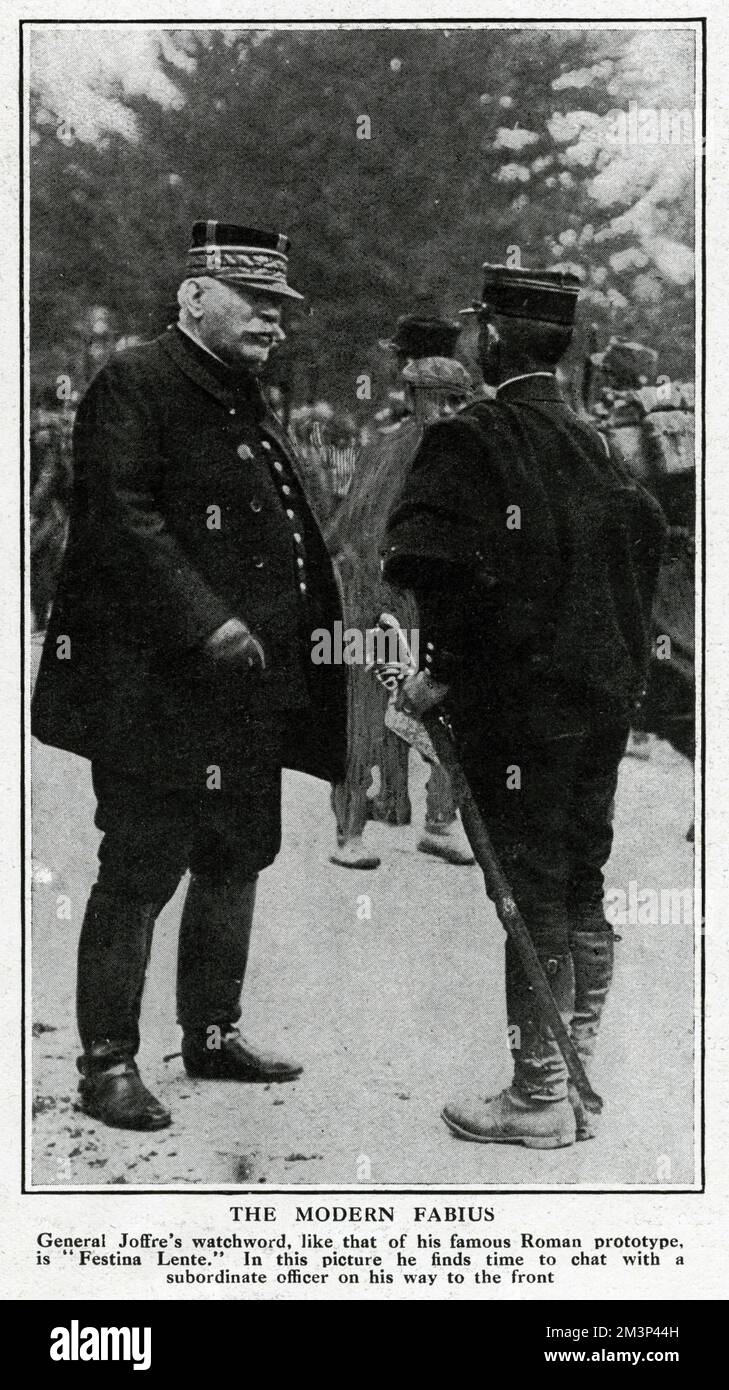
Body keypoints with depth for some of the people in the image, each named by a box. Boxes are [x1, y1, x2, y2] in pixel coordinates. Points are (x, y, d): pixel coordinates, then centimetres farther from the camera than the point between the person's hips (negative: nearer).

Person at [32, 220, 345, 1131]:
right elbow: (122, 520, -19)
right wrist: (207, 623, -24)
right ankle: (107, 1062, 8)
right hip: (154, 688, -9)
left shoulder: (251, 406, 20)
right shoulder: (132, 387, -8)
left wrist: (309, 638, 15)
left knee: (237, 860, 14)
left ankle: (212, 1034, 29)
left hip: (247, 692, 9)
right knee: (140, 870, -3)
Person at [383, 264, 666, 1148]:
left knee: (533, 900, 0)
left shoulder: (471, 442, -11)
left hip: (519, 703, -7)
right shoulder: (593, 443, 11)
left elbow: (445, 567, -23)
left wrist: (441, 671, -12)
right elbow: (643, 541, 14)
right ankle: (575, 1084, 24)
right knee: (581, 890, 13)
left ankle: (540, 1101, 9)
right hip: (603, 697, 7)